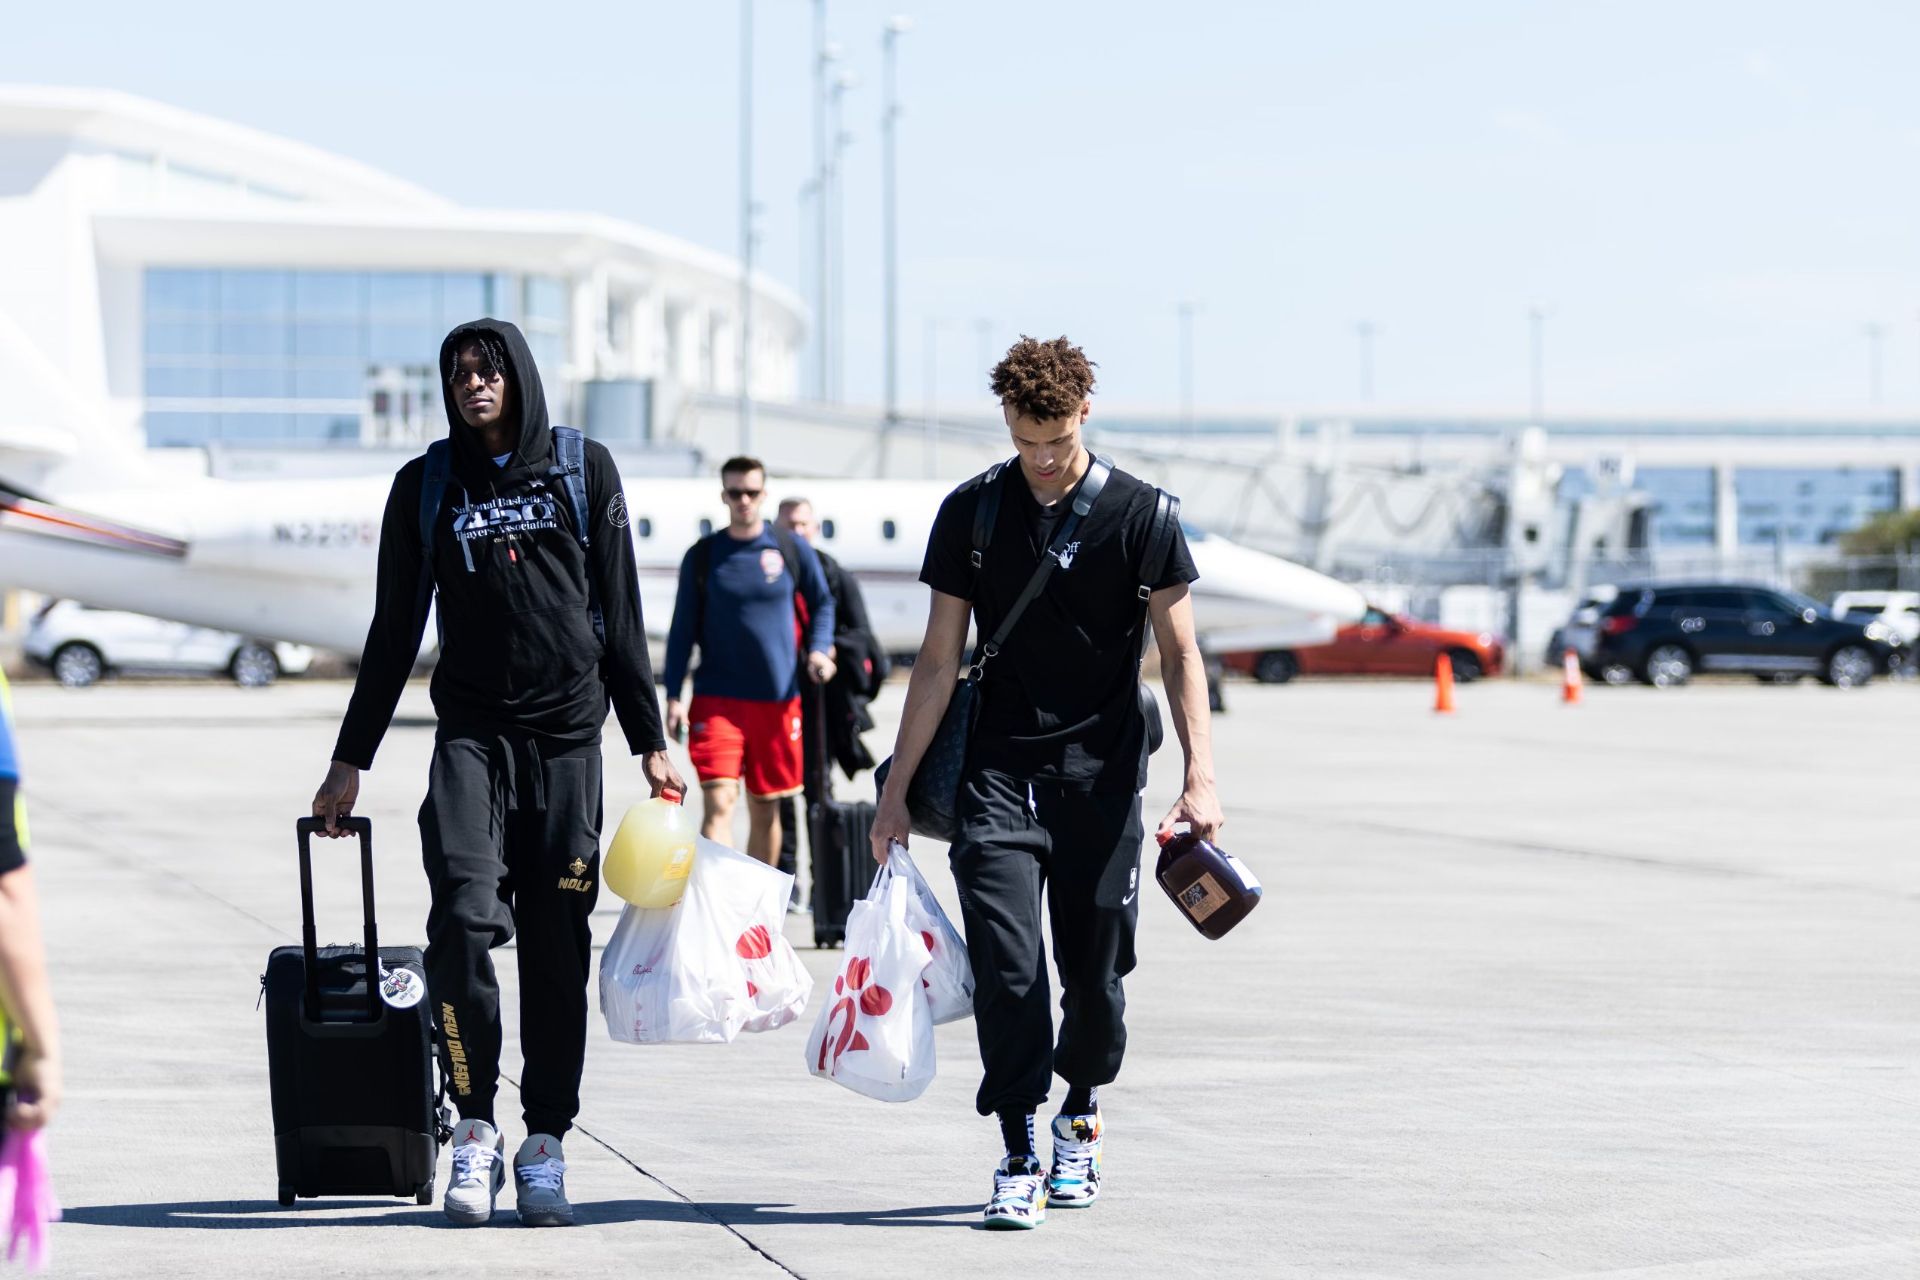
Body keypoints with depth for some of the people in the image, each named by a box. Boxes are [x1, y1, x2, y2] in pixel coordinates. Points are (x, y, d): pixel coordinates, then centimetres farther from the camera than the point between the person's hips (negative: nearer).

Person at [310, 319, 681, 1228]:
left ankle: (544, 1145, 10)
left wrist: (650, 742, 7)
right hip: (471, 735, 0)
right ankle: (475, 1126, -4)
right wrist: (350, 761, 13)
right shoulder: (426, 488, 9)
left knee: (558, 949, 1)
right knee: (464, 922, -17)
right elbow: (394, 632, 13)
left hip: (568, 740, 0)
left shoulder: (583, 469, 8)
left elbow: (619, 616, 10)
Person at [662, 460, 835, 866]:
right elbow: (682, 629, 6)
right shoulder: (702, 555, 4)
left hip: (777, 699, 2)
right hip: (716, 699, -2)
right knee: (718, 803, -14)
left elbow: (822, 603, 17)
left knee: (765, 808, 10)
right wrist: (673, 696, 0)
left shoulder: (793, 549, 5)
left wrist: (819, 649, -2)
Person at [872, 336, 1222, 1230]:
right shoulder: (970, 513, 5)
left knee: (1095, 972, 5)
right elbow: (940, 660, 8)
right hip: (999, 770, 0)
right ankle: (1021, 1161, -9)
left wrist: (1198, 777, -9)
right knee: (1006, 966, -12)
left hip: (1102, 777, 0)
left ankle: (1080, 1117, 30)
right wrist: (898, 787, 5)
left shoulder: (1140, 515, 0)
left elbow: (1179, 655, 2)